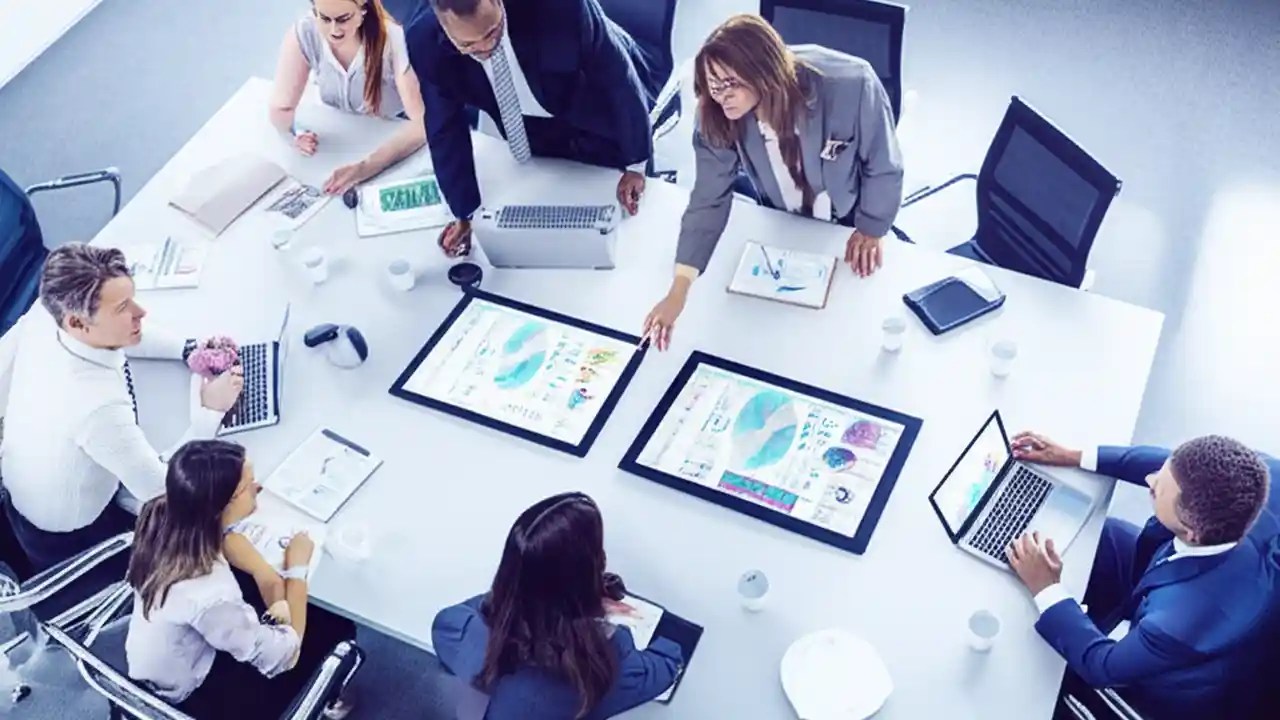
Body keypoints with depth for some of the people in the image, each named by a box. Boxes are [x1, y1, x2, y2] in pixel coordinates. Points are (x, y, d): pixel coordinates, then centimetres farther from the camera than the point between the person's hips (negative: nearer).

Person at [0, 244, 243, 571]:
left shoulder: (43, 314, -21)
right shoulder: (95, 405, -42)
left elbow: (120, 334, 1)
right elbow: (161, 492, -29)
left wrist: (189, 348, -10)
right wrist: (210, 410, -25)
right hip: (68, 539, -7)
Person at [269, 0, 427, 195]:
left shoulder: (394, 40, -28)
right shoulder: (303, 35, -20)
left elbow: (422, 122, -34)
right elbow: (281, 108, -12)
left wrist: (367, 166, -48)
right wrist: (295, 133, -36)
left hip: (396, 140, -3)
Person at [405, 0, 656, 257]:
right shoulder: (426, 44, -29)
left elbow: (618, 73, -26)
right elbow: (446, 130, -15)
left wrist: (635, 164, -17)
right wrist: (464, 214, -13)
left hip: (602, 121, -2)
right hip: (533, 130, 2)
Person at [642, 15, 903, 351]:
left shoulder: (851, 86, -42)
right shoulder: (718, 115, -33)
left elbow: (883, 165, -23)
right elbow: (709, 198, -28)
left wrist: (871, 228, -8)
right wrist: (678, 291, -35)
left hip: (848, 218, -2)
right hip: (781, 220, 2)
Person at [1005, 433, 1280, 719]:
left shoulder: (1190, 619, -47)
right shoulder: (1250, 478, -33)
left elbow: (1103, 667, -27)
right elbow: (1177, 471, -9)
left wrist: (1046, 590, -23)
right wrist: (1073, 457, -7)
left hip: (1168, 694, -5)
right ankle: (1086, 621, 35)